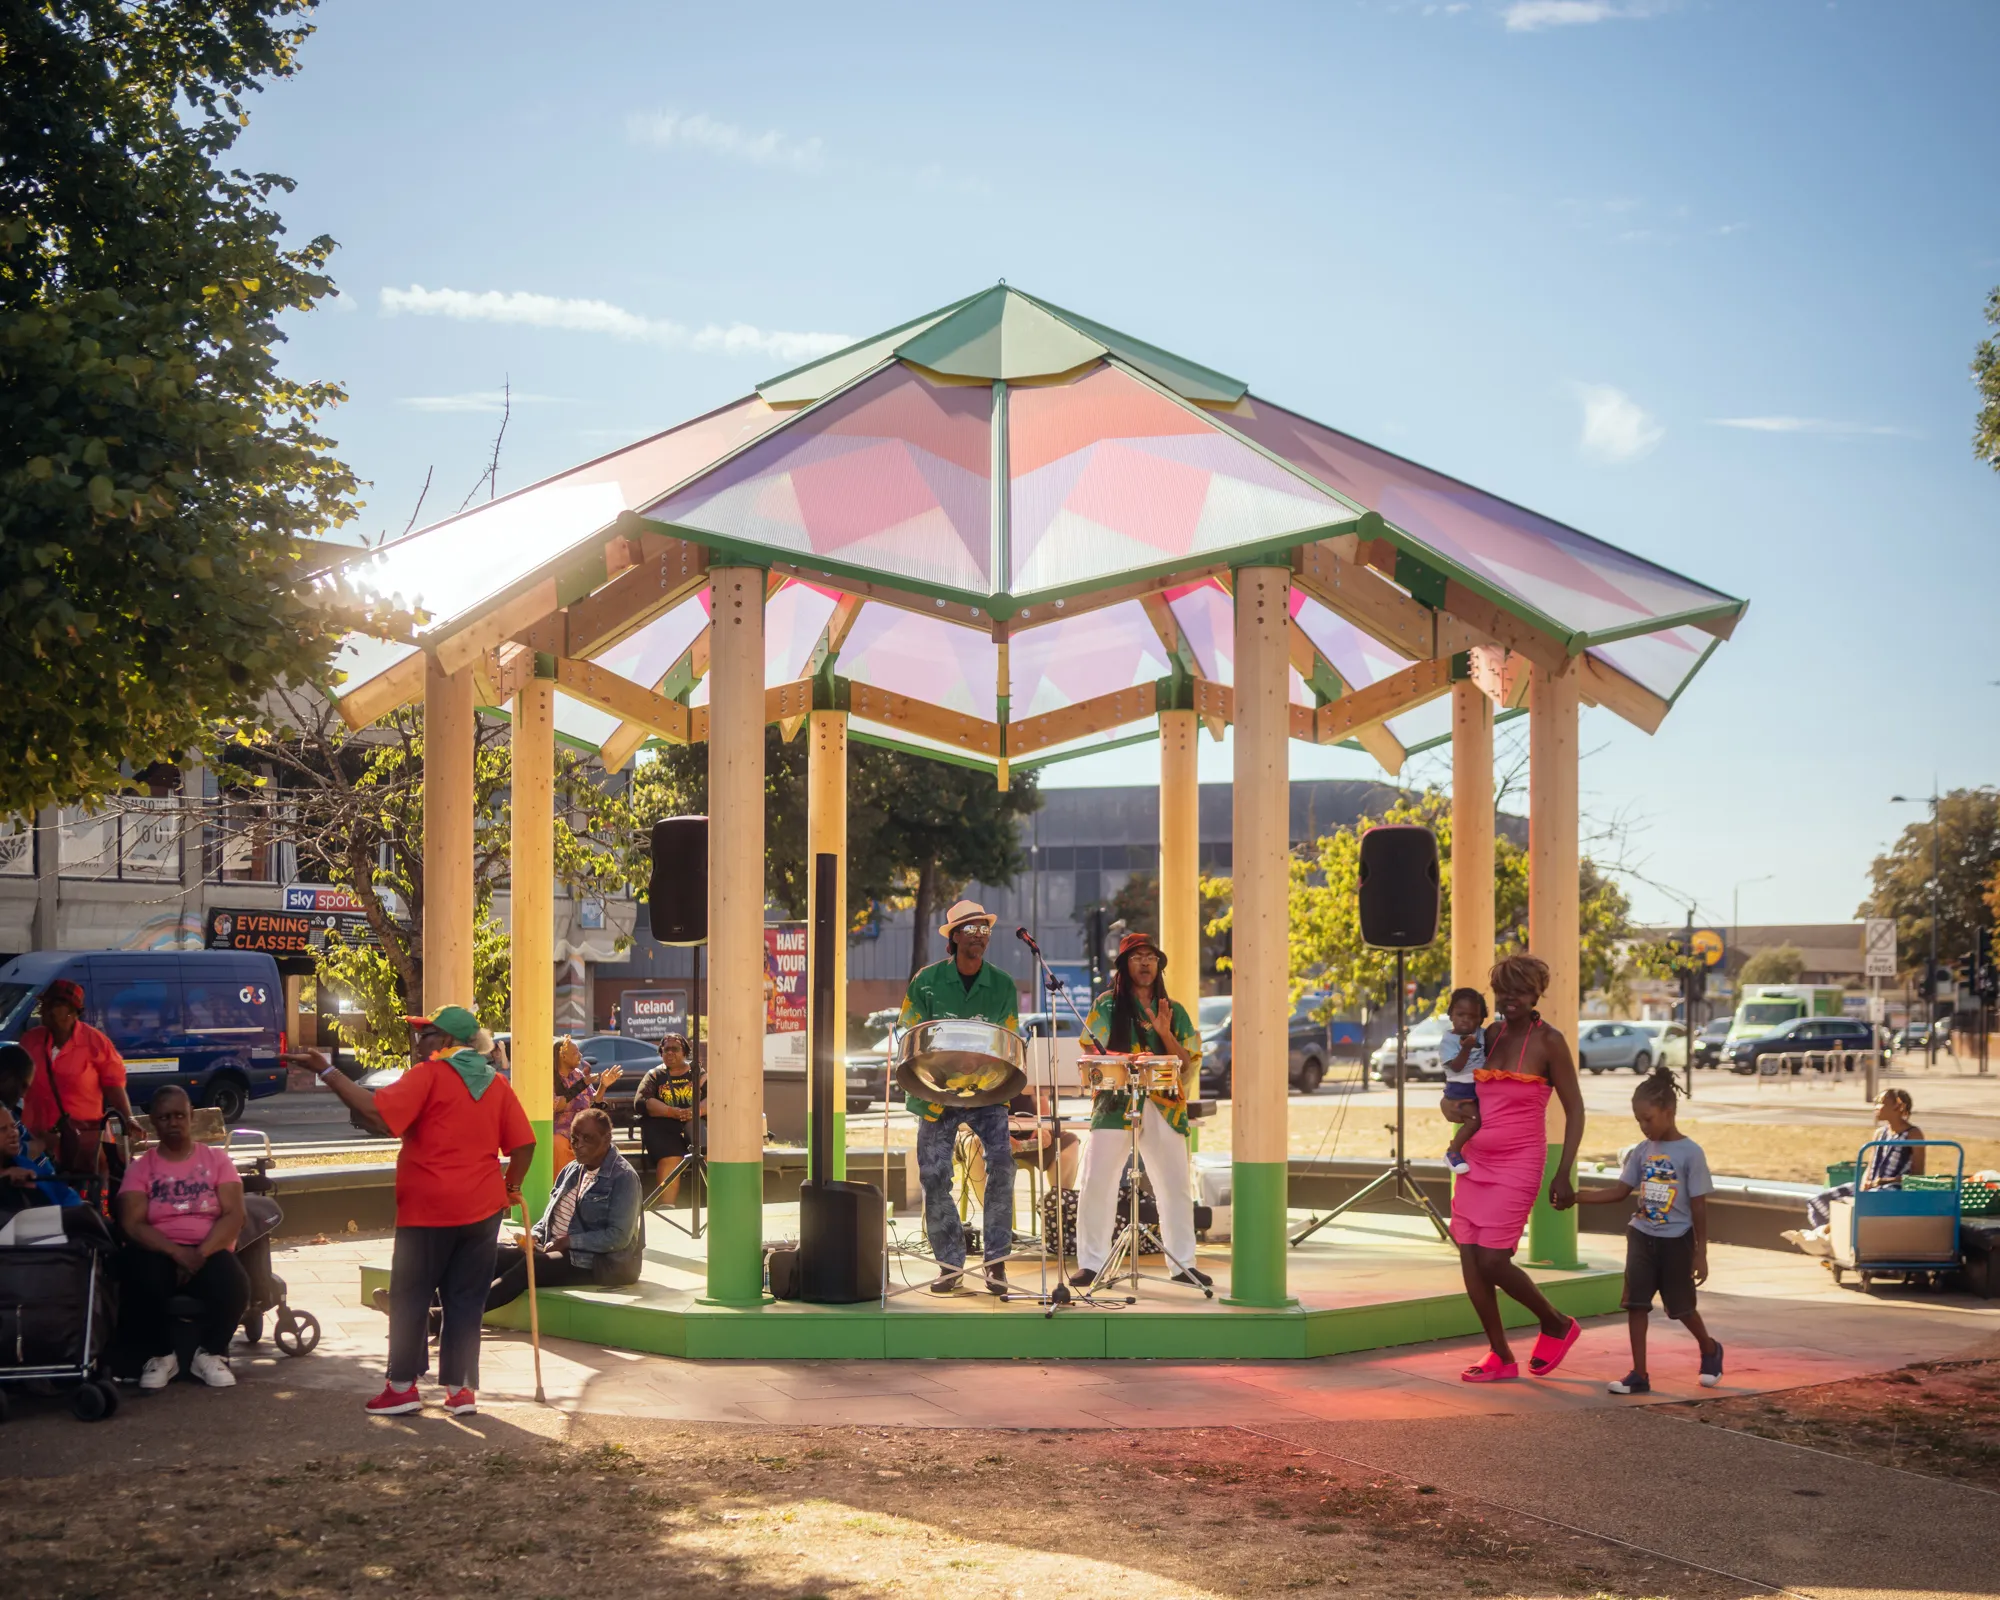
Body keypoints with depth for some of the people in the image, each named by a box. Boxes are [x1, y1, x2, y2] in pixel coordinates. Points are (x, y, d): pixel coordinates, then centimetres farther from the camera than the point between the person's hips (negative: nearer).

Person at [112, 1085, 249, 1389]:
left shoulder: (217, 1159, 10)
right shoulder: (140, 1168, 8)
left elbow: (234, 1215, -2)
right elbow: (132, 1224, -6)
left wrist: (200, 1253, -19)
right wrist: (178, 1253, -21)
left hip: (210, 1252, 0)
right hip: (160, 1254, 0)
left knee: (232, 1283, -34)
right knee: (141, 1278, -36)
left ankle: (210, 1354, -5)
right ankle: (161, 1355, -10)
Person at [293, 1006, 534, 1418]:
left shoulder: (429, 1076, -9)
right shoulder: (496, 1083, 9)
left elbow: (377, 1113, -21)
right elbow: (524, 1143, 5)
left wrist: (327, 1072, -19)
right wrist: (511, 1188, 19)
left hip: (429, 1208, -5)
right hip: (482, 1209, 5)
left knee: (410, 1298, 6)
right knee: (466, 1300, 9)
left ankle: (403, 1386, 7)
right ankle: (460, 1388, 9)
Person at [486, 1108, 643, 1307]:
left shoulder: (623, 1177, -10)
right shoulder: (571, 1170, 15)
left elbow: (619, 1237, -18)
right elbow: (550, 1216, 21)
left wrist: (569, 1241, -18)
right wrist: (535, 1236, -1)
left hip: (601, 1261, -8)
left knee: (530, 1264, -30)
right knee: (498, 1254, -12)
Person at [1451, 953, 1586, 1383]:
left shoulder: (1548, 1042, -8)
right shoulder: (1490, 1035, 7)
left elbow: (1574, 1110, -7)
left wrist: (1563, 1174, -12)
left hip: (1517, 1165, -6)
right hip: (1475, 1161, 6)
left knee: (1492, 1261, -9)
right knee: (1469, 1259, 3)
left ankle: (1557, 1324, 16)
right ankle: (1501, 1357, 16)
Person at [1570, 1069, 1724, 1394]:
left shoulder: (1690, 1153, -12)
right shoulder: (1641, 1151, 2)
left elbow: (1699, 1206, -9)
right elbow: (1620, 1191, 3)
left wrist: (1700, 1253, -8)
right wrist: (1574, 1196, -8)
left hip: (1676, 1241, -4)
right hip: (1641, 1236, 4)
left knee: (1681, 1307, 10)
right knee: (1636, 1303, -4)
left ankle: (1710, 1350, 39)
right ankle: (1639, 1375, 1)